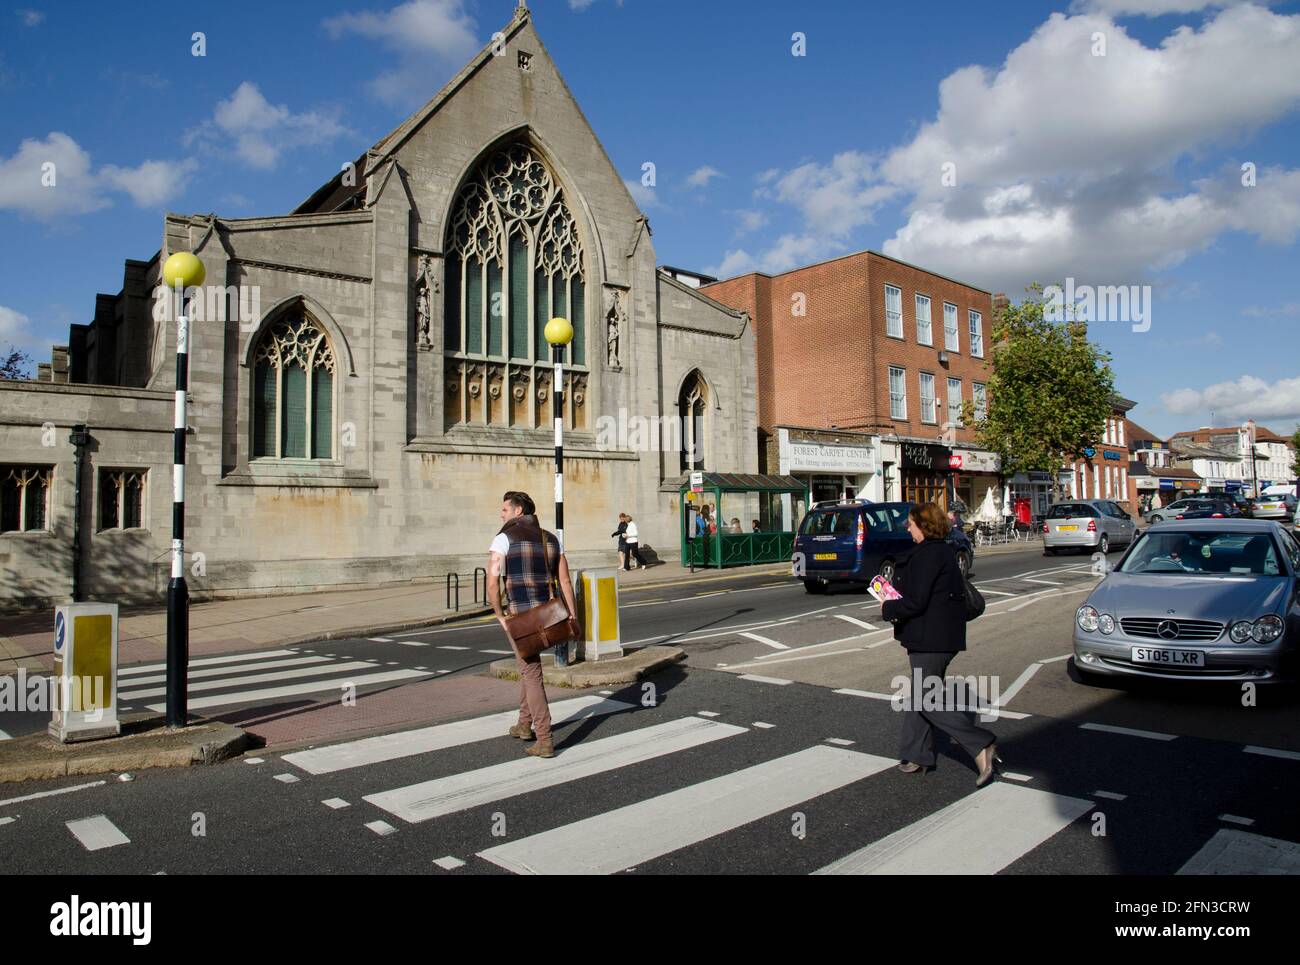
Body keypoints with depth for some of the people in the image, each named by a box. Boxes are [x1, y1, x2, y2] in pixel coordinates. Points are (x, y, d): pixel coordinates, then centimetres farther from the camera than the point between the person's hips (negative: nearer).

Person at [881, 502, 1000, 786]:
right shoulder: (944, 551, 14)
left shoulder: (928, 555, -18)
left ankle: (982, 745, -6)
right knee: (919, 695, 16)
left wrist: (888, 609, -6)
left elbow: (916, 602, -23)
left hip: (930, 639, -10)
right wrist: (897, 606, 13)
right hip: (943, 635, 11)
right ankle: (917, 756, 23)